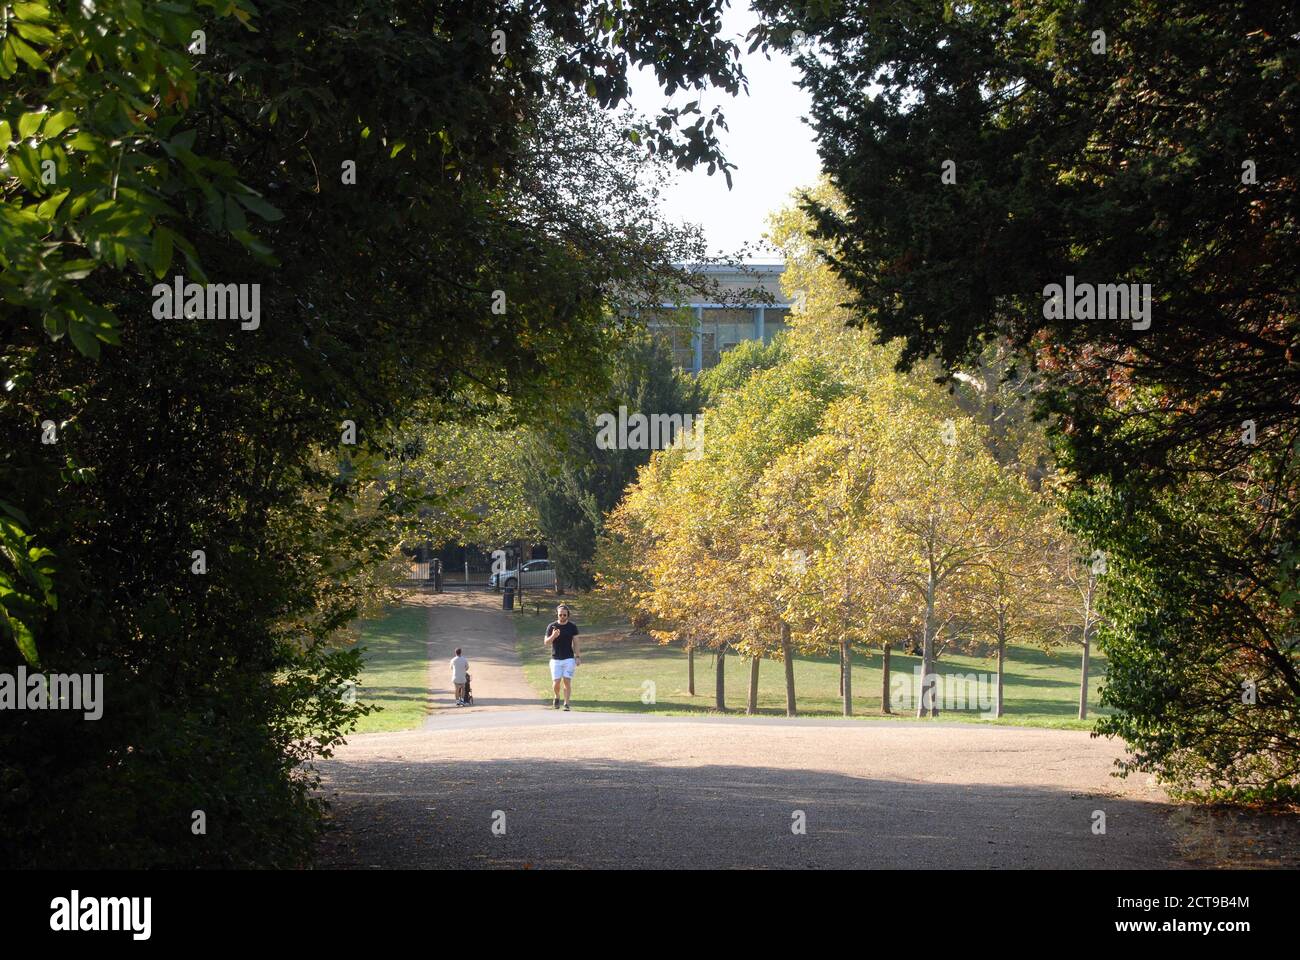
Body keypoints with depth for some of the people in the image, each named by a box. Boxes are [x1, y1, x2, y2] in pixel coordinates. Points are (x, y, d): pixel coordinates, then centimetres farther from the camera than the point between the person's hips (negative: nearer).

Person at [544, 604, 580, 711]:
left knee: (567, 681, -9)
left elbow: (575, 642, 5)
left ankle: (566, 704, -3)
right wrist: (553, 636, -21)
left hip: (568, 659, 0)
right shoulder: (552, 626, 0)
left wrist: (577, 657, -4)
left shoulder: (572, 626, 2)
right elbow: (546, 643, -1)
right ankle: (557, 697, 26)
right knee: (556, 682, -4)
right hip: (555, 659, 0)